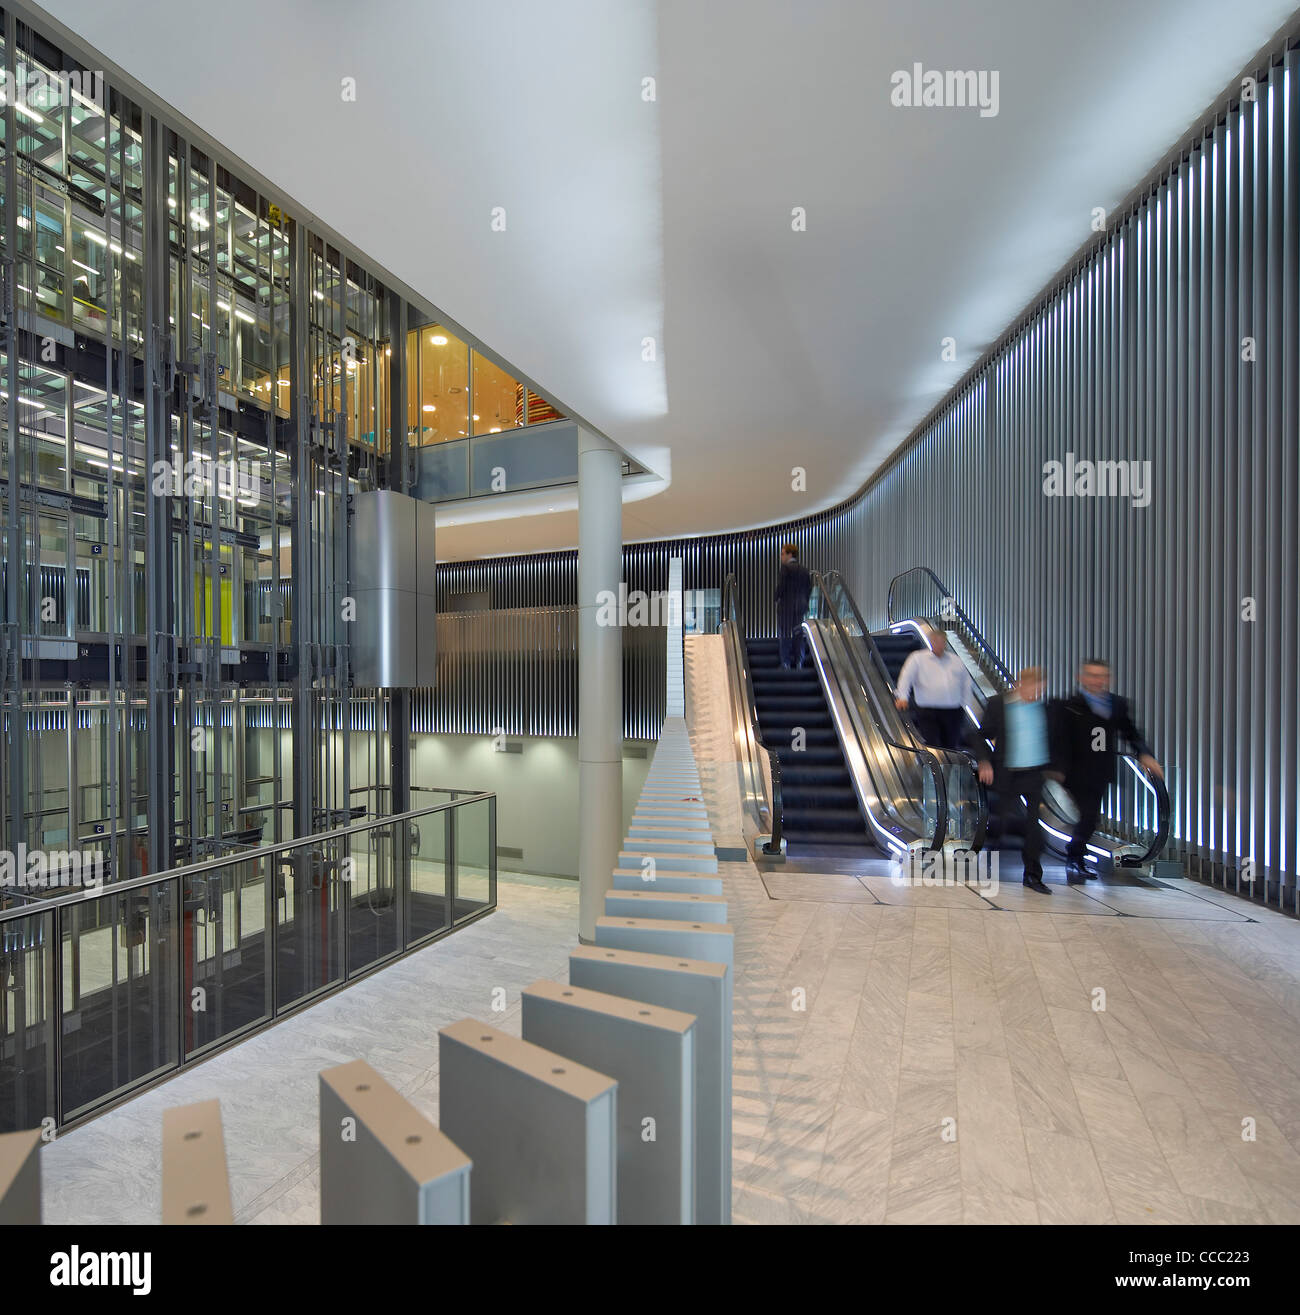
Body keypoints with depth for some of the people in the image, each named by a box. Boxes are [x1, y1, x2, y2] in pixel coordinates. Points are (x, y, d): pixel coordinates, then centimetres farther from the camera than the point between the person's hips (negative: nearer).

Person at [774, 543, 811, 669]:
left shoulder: (786, 567, -10)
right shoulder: (804, 569, 10)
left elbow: (780, 586, -16)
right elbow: (809, 587, 12)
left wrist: (778, 599, 0)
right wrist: (804, 603, 18)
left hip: (786, 606, -6)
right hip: (801, 606, 6)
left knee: (785, 635, 1)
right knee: (798, 635, 11)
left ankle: (786, 664, 1)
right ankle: (799, 663, 12)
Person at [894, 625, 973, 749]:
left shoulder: (956, 660, 15)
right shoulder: (917, 658, 4)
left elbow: (966, 683, 21)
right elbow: (906, 677, -7)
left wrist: (963, 705, 14)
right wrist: (902, 697, -21)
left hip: (954, 712, 4)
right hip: (928, 713, -4)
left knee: (952, 747, 8)